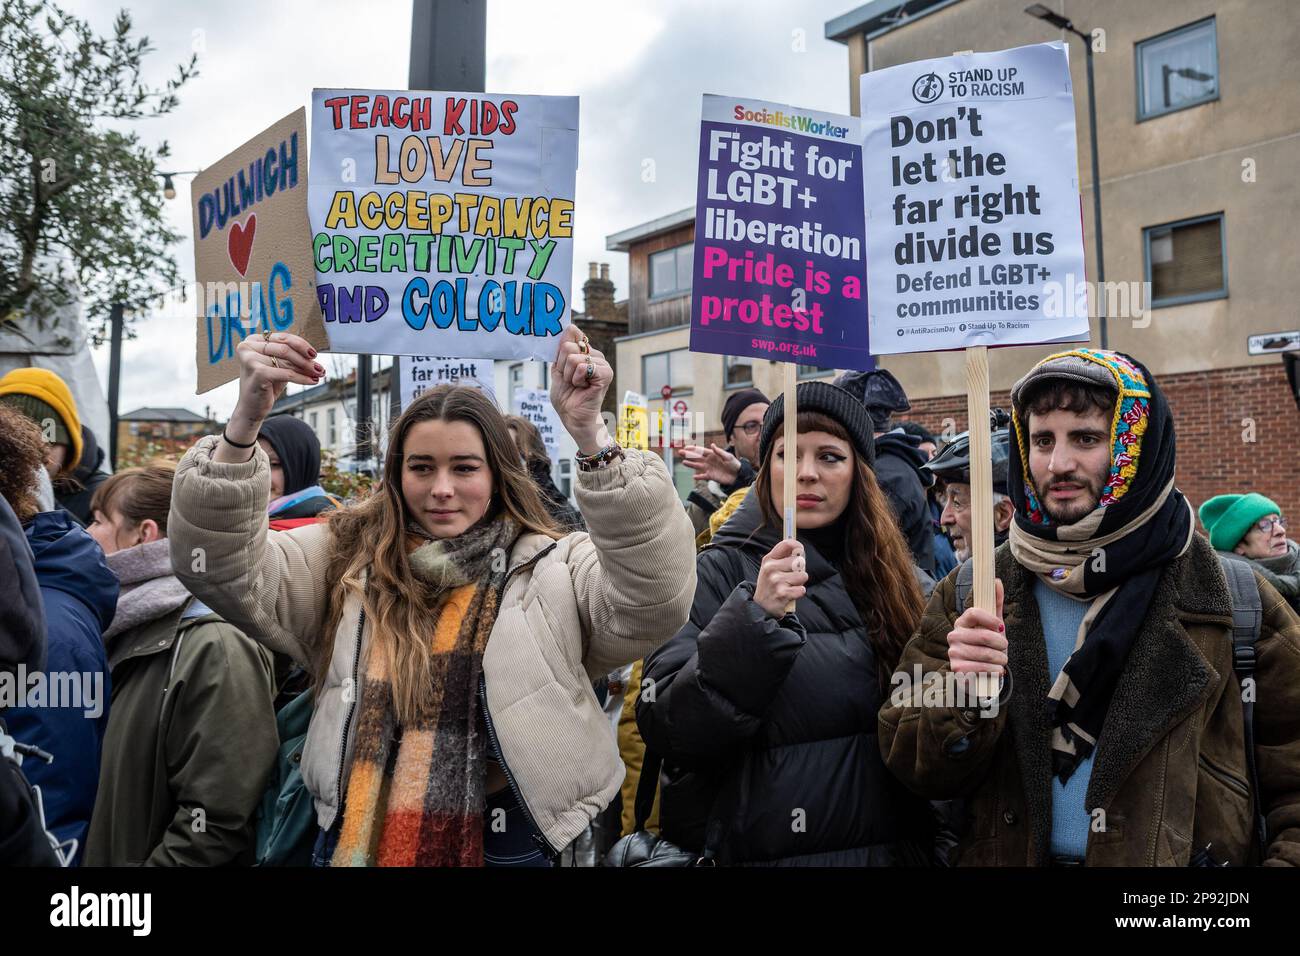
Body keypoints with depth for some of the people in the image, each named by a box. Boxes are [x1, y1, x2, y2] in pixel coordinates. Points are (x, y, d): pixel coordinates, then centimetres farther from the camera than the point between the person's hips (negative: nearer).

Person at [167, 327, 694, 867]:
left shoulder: (557, 570, -6)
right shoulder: (345, 560, 1)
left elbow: (654, 603, -23)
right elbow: (221, 570, -10)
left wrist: (589, 437, -33)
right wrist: (244, 422, -26)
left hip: (507, 841, -1)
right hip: (360, 836, 2)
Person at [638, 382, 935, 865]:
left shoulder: (892, 578, 3)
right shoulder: (717, 574, -8)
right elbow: (665, 732, -17)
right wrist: (754, 618, -26)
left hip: (891, 847, 4)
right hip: (757, 850, -3)